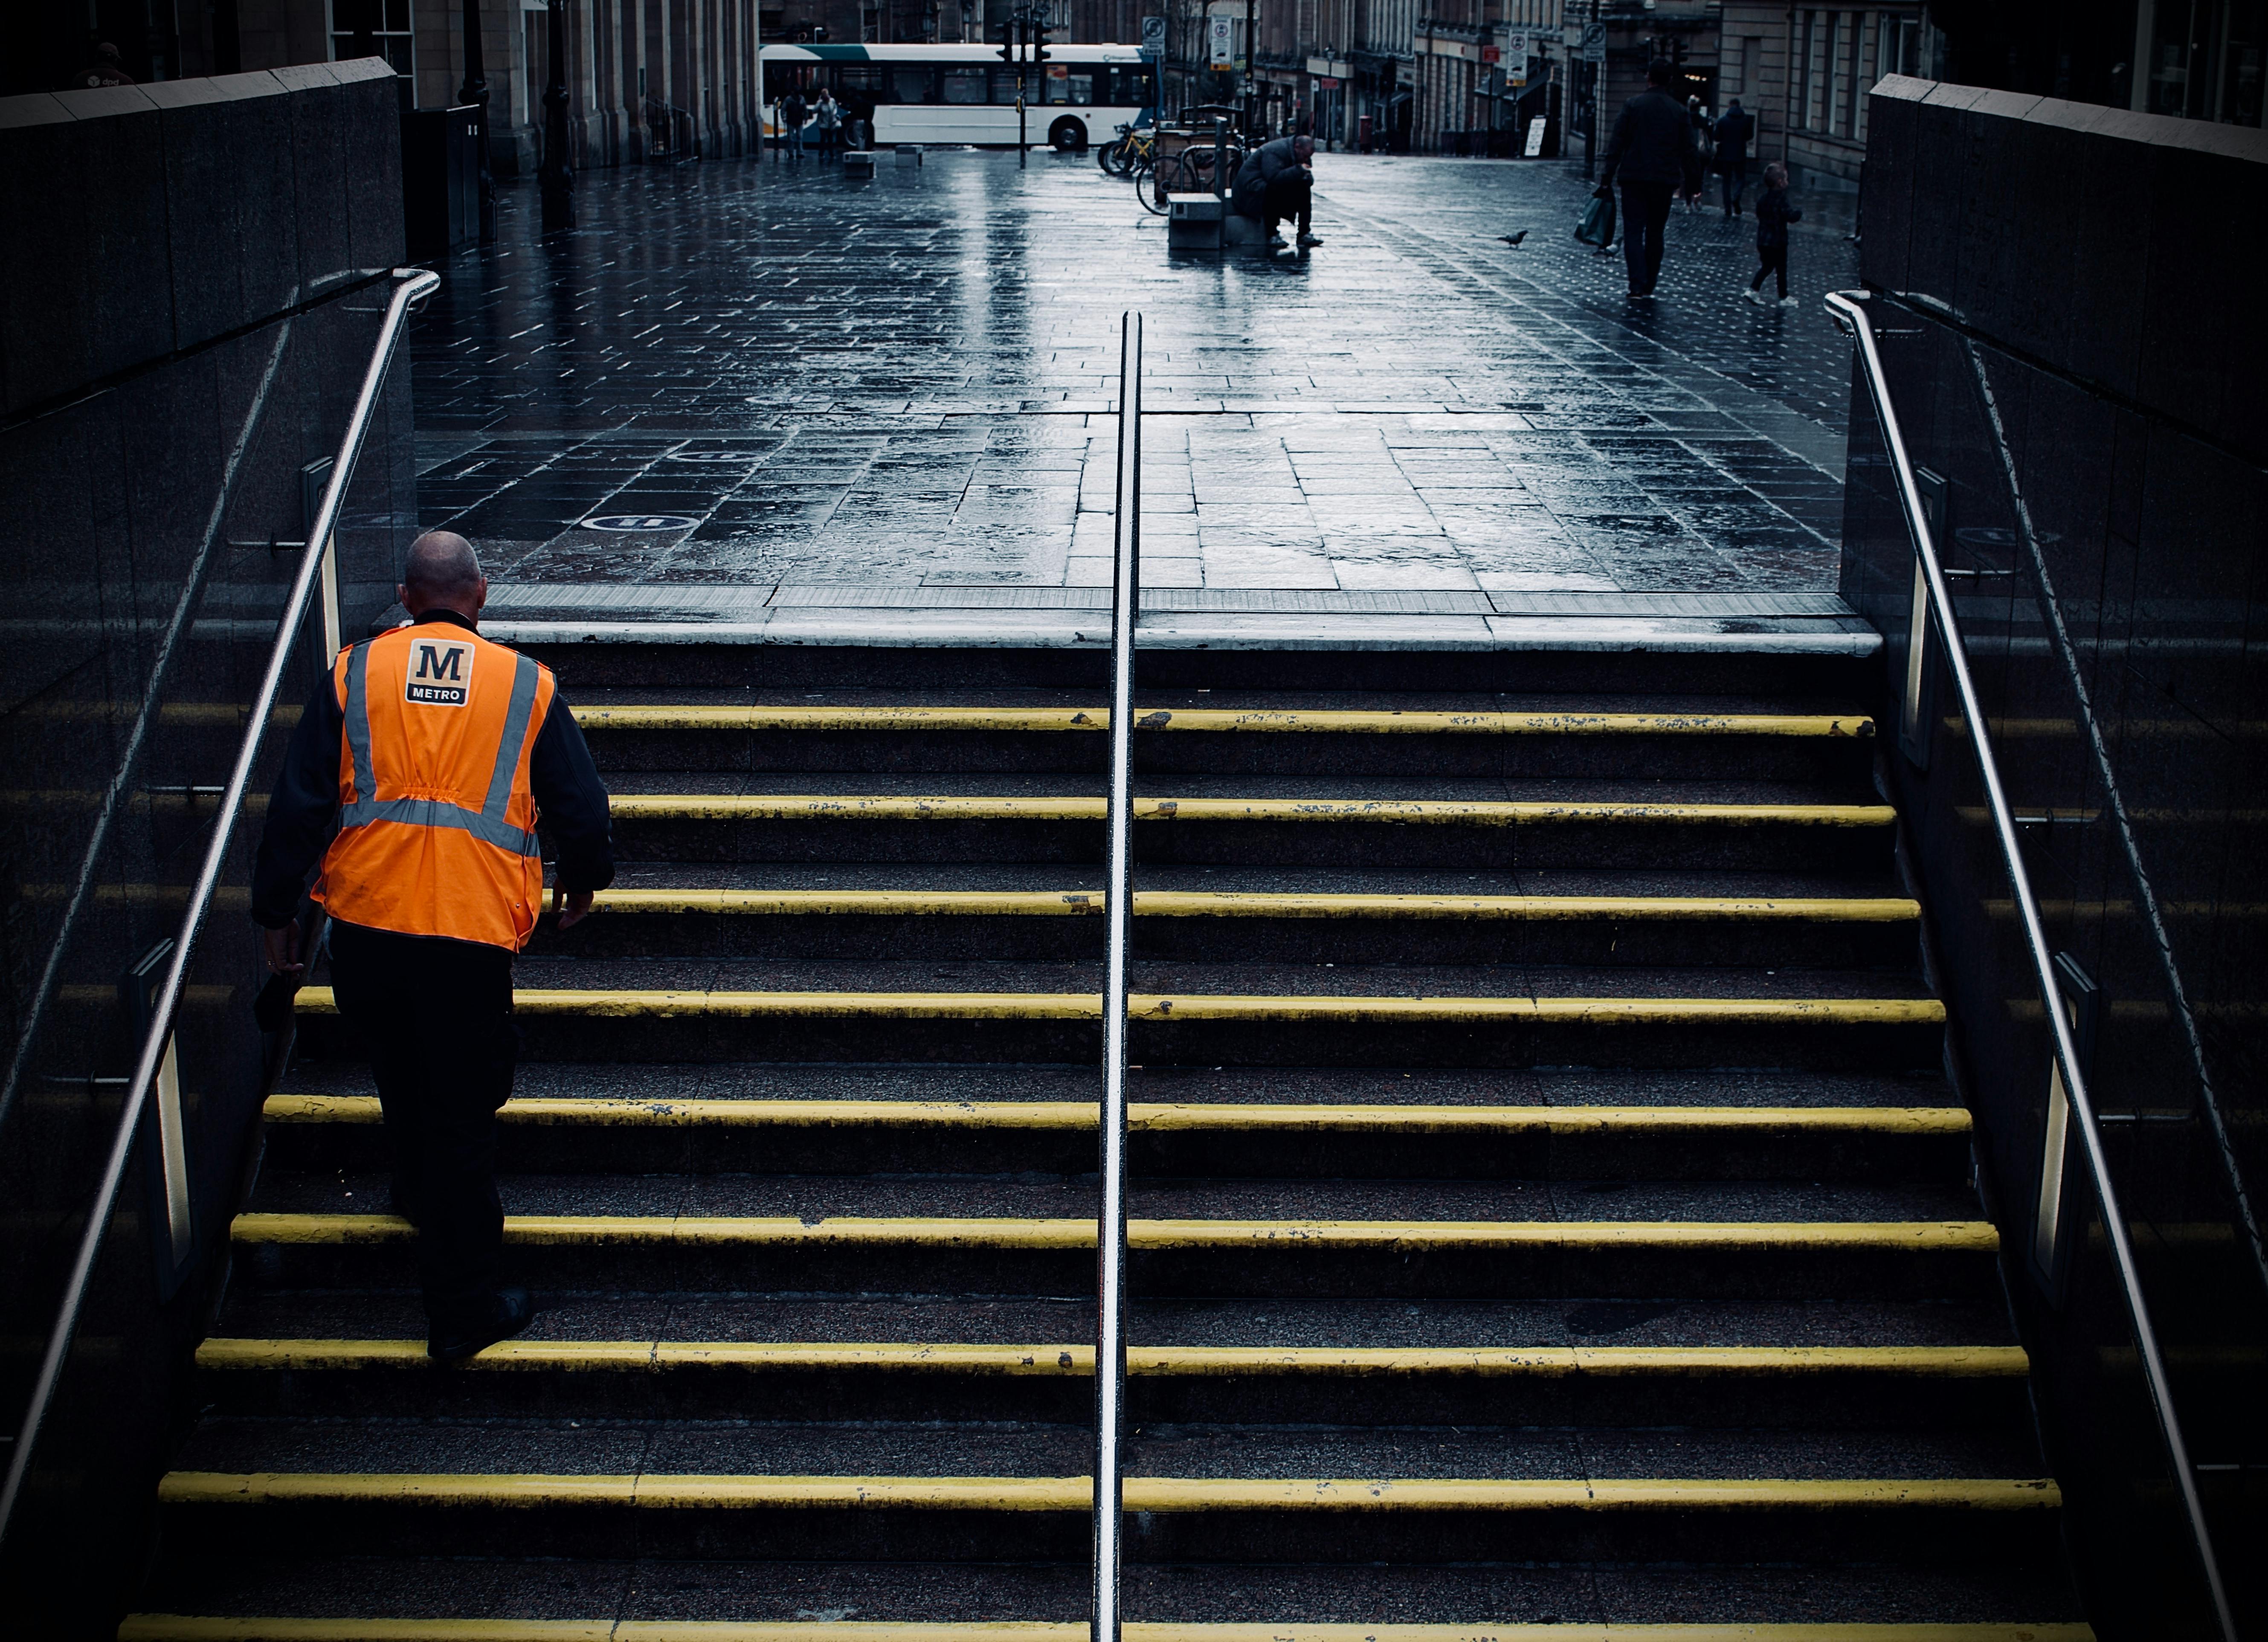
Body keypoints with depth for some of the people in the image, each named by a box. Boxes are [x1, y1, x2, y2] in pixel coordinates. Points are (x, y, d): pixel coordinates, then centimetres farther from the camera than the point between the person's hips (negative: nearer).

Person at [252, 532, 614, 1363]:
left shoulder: (353, 673, 4)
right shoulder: (526, 684, 2)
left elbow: (299, 803, 2)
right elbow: (580, 808, 7)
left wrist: (276, 915, 10)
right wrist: (582, 881, 27)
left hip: (366, 918, 2)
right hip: (475, 925, -2)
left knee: (402, 1072, 28)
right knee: (464, 1114, 4)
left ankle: (421, 1192, 52)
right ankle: (465, 1310, 9)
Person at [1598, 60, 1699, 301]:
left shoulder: (1633, 105, -4)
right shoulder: (1679, 111, 3)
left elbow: (1617, 143, -5)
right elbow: (1688, 148, 5)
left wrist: (1608, 177, -2)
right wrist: (1685, 180, 15)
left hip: (1634, 178, -2)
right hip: (1665, 181, 2)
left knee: (1633, 231, -2)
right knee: (1655, 234, 12)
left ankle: (1638, 285, -17)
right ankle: (1648, 287, 14)